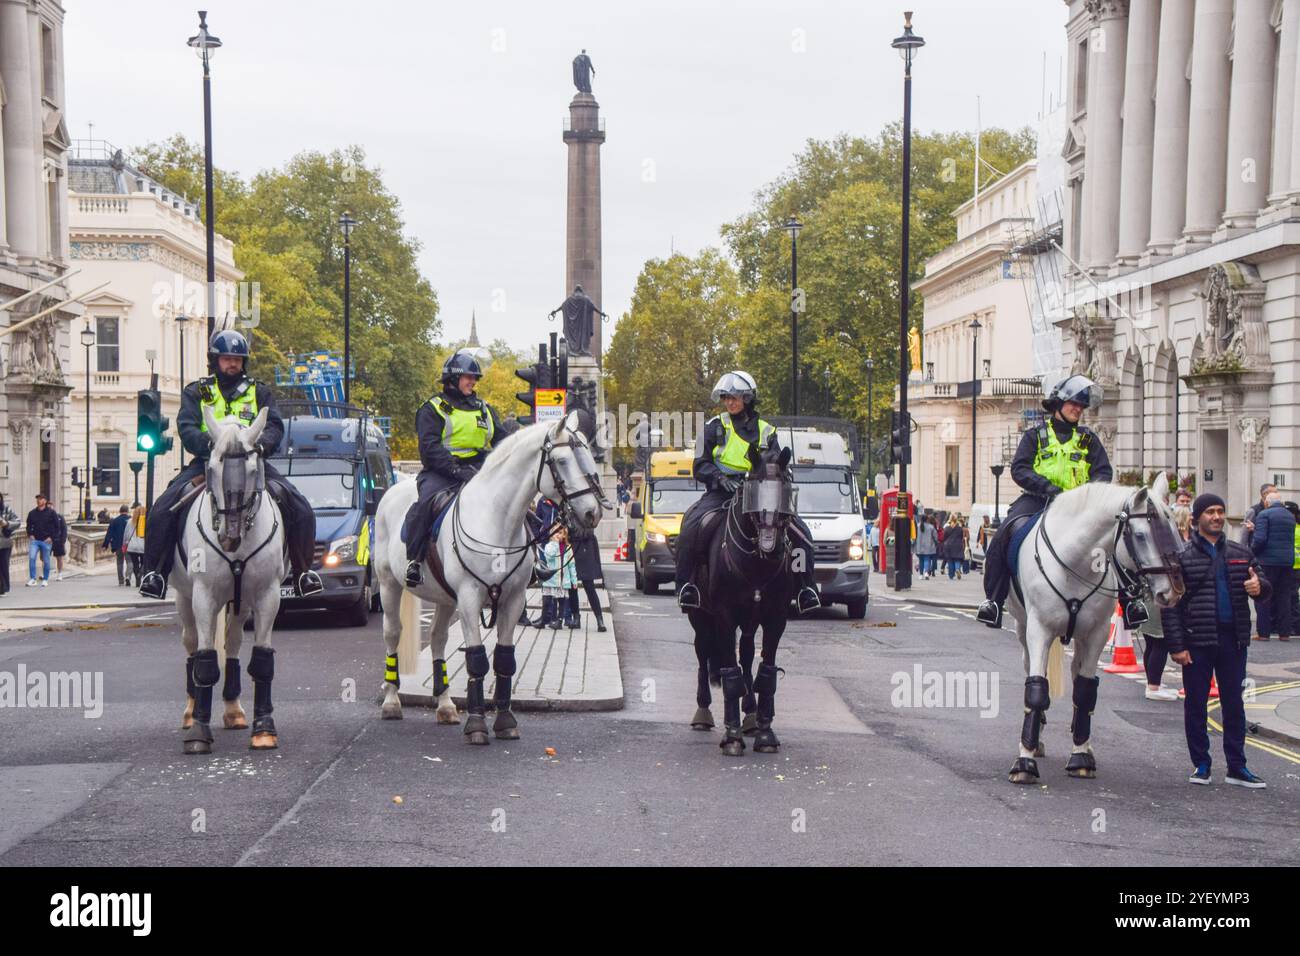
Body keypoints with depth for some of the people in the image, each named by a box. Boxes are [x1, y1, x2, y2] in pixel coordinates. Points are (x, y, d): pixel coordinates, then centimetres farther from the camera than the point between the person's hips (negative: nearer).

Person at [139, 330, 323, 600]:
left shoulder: (260, 393, 16)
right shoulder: (196, 393, 12)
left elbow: (275, 426, 2)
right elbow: (186, 428, -3)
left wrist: (262, 443, -22)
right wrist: (209, 443, -26)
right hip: (206, 463, -1)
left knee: (302, 510, -16)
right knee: (162, 509, -22)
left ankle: (303, 572, -4)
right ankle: (155, 572, -11)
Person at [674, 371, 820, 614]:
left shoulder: (766, 432, 14)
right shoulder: (714, 427, 7)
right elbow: (700, 466, 2)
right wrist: (721, 478, -18)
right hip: (720, 493, -2)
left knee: (799, 531, -15)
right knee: (693, 524, -32)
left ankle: (806, 587, -5)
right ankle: (685, 583, -24)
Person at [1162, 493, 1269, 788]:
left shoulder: (1241, 554, 10)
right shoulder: (1184, 557, -2)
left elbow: (1266, 588, 16)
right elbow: (1170, 606, -5)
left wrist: (1259, 587, -10)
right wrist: (1176, 646, -11)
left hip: (1233, 640, 3)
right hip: (1198, 641, -3)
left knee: (1233, 703, 8)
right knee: (1195, 704, 4)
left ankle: (1237, 767, 14)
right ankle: (1201, 764, 15)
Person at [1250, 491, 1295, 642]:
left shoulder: (1264, 515, -8)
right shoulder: (1290, 516, 14)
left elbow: (1260, 538, -17)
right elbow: (1291, 540, 18)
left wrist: (1252, 552, -2)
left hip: (1268, 561, -6)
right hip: (1287, 562, 6)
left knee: (1263, 598, 1)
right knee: (1284, 598, 9)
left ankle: (1263, 632, -1)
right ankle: (1284, 632, 8)